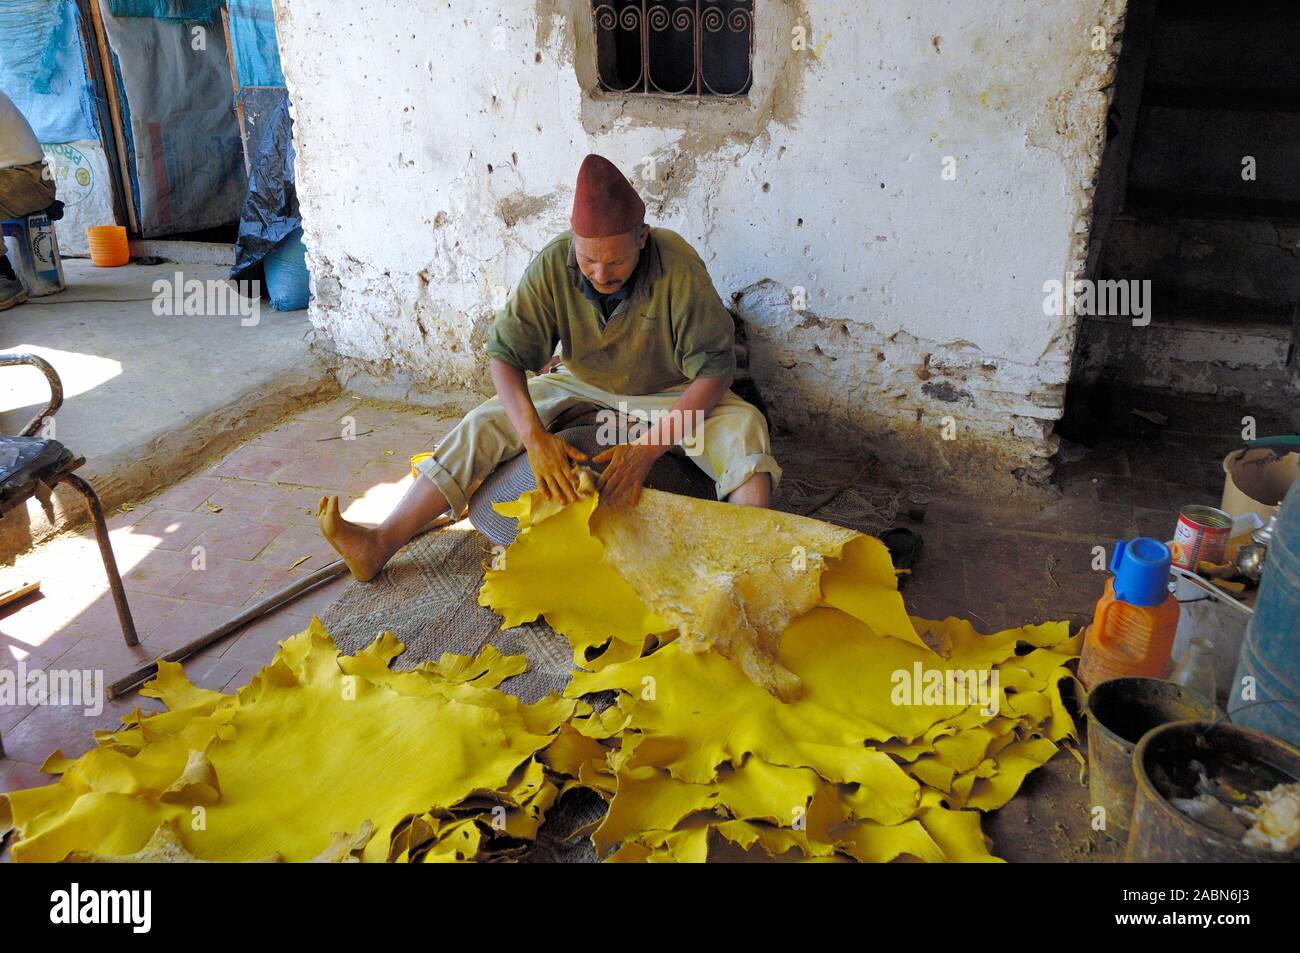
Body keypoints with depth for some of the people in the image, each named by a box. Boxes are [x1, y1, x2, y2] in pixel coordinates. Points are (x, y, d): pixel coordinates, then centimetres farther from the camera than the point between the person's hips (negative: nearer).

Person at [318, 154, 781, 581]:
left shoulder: (678, 267, -28)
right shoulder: (553, 266, -20)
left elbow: (713, 370, -26)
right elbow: (505, 354, -19)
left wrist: (645, 448, -36)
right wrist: (535, 437, -36)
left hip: (671, 395, -2)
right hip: (581, 386, 2)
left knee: (744, 429, -31)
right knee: (486, 423, -13)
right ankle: (380, 544, -16)